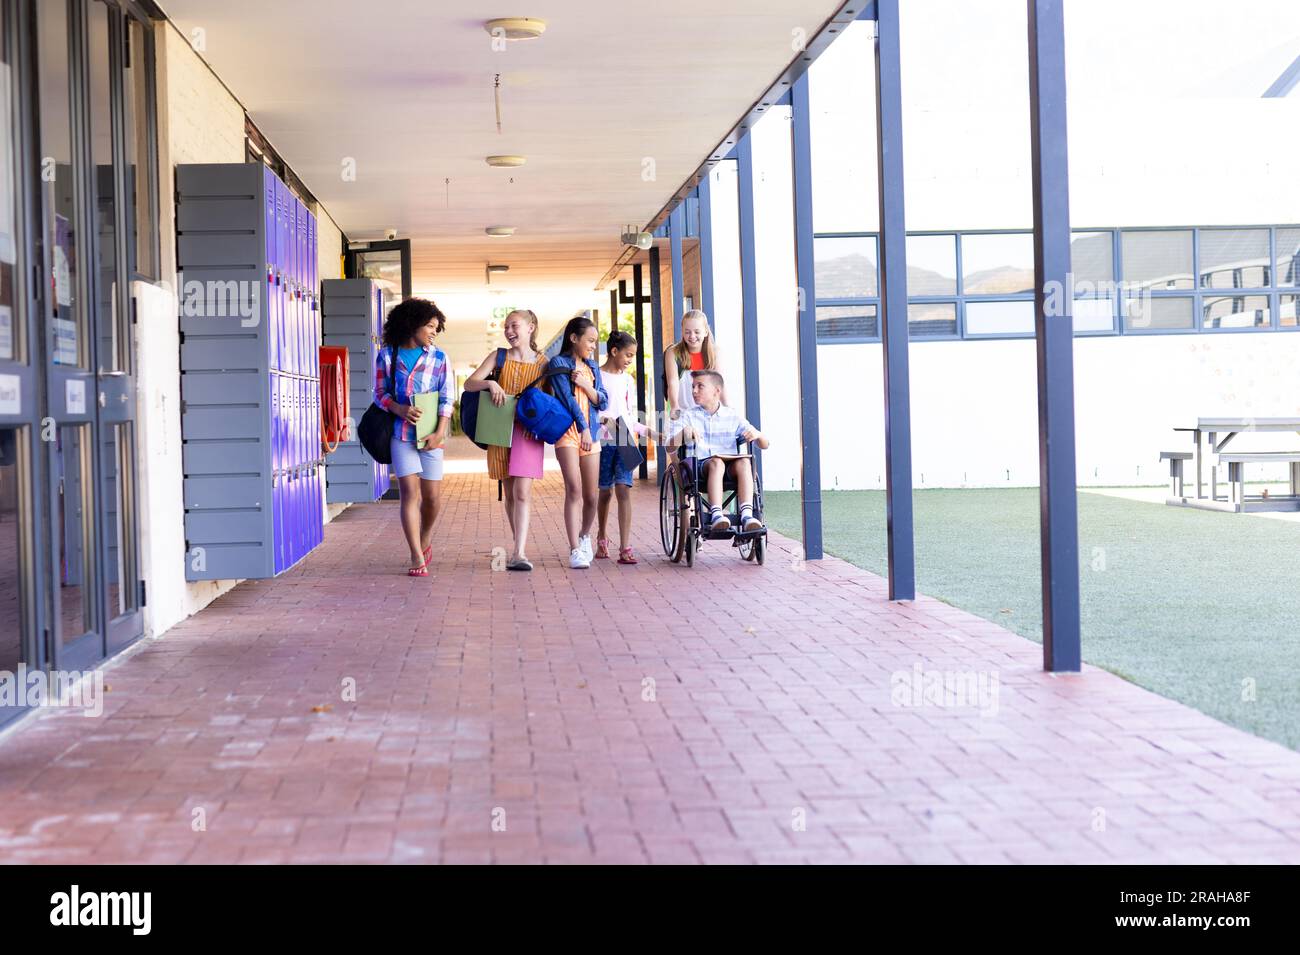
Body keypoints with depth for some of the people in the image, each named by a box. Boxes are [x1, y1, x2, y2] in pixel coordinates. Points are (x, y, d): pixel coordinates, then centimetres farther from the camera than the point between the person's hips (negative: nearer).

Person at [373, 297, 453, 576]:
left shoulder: (438, 357, 4)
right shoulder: (387, 355, 3)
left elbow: (446, 398, 1)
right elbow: (380, 393, 6)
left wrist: (439, 432, -10)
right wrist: (400, 409, -14)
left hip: (431, 435, 1)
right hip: (401, 432, -1)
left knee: (431, 495, 4)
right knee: (410, 492, -9)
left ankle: (425, 540, 32)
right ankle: (417, 557, -8)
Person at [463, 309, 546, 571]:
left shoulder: (542, 362, 3)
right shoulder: (498, 357, 6)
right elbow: (469, 383, 0)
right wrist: (490, 383, -20)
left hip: (529, 431, -3)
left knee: (522, 492, -14)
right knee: (508, 492, 8)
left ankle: (519, 553, -20)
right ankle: (521, 546, 20)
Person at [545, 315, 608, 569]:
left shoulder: (592, 366, 17)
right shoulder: (558, 364, 0)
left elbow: (603, 402, 11)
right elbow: (567, 398, -9)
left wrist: (585, 384, -5)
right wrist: (583, 428, -14)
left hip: (591, 434, 5)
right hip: (568, 431, -5)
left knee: (591, 496, 5)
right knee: (574, 488, -17)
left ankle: (584, 536, 31)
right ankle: (575, 550, -19)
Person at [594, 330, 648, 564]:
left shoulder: (627, 379, 15)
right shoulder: (596, 376, -2)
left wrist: (647, 430, 13)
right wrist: (604, 420, -22)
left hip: (625, 441, 3)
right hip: (604, 441, -3)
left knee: (624, 490, -8)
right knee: (605, 492, 7)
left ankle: (625, 548, -14)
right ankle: (601, 538, 28)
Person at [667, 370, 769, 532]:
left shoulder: (733, 416, 15)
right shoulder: (688, 416, 13)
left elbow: (765, 445, 13)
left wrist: (757, 434, -10)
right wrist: (684, 432, -19)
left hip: (730, 468, 2)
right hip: (700, 465, -2)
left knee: (744, 462, -31)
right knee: (717, 462, -35)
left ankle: (746, 515, -42)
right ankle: (716, 516, -47)